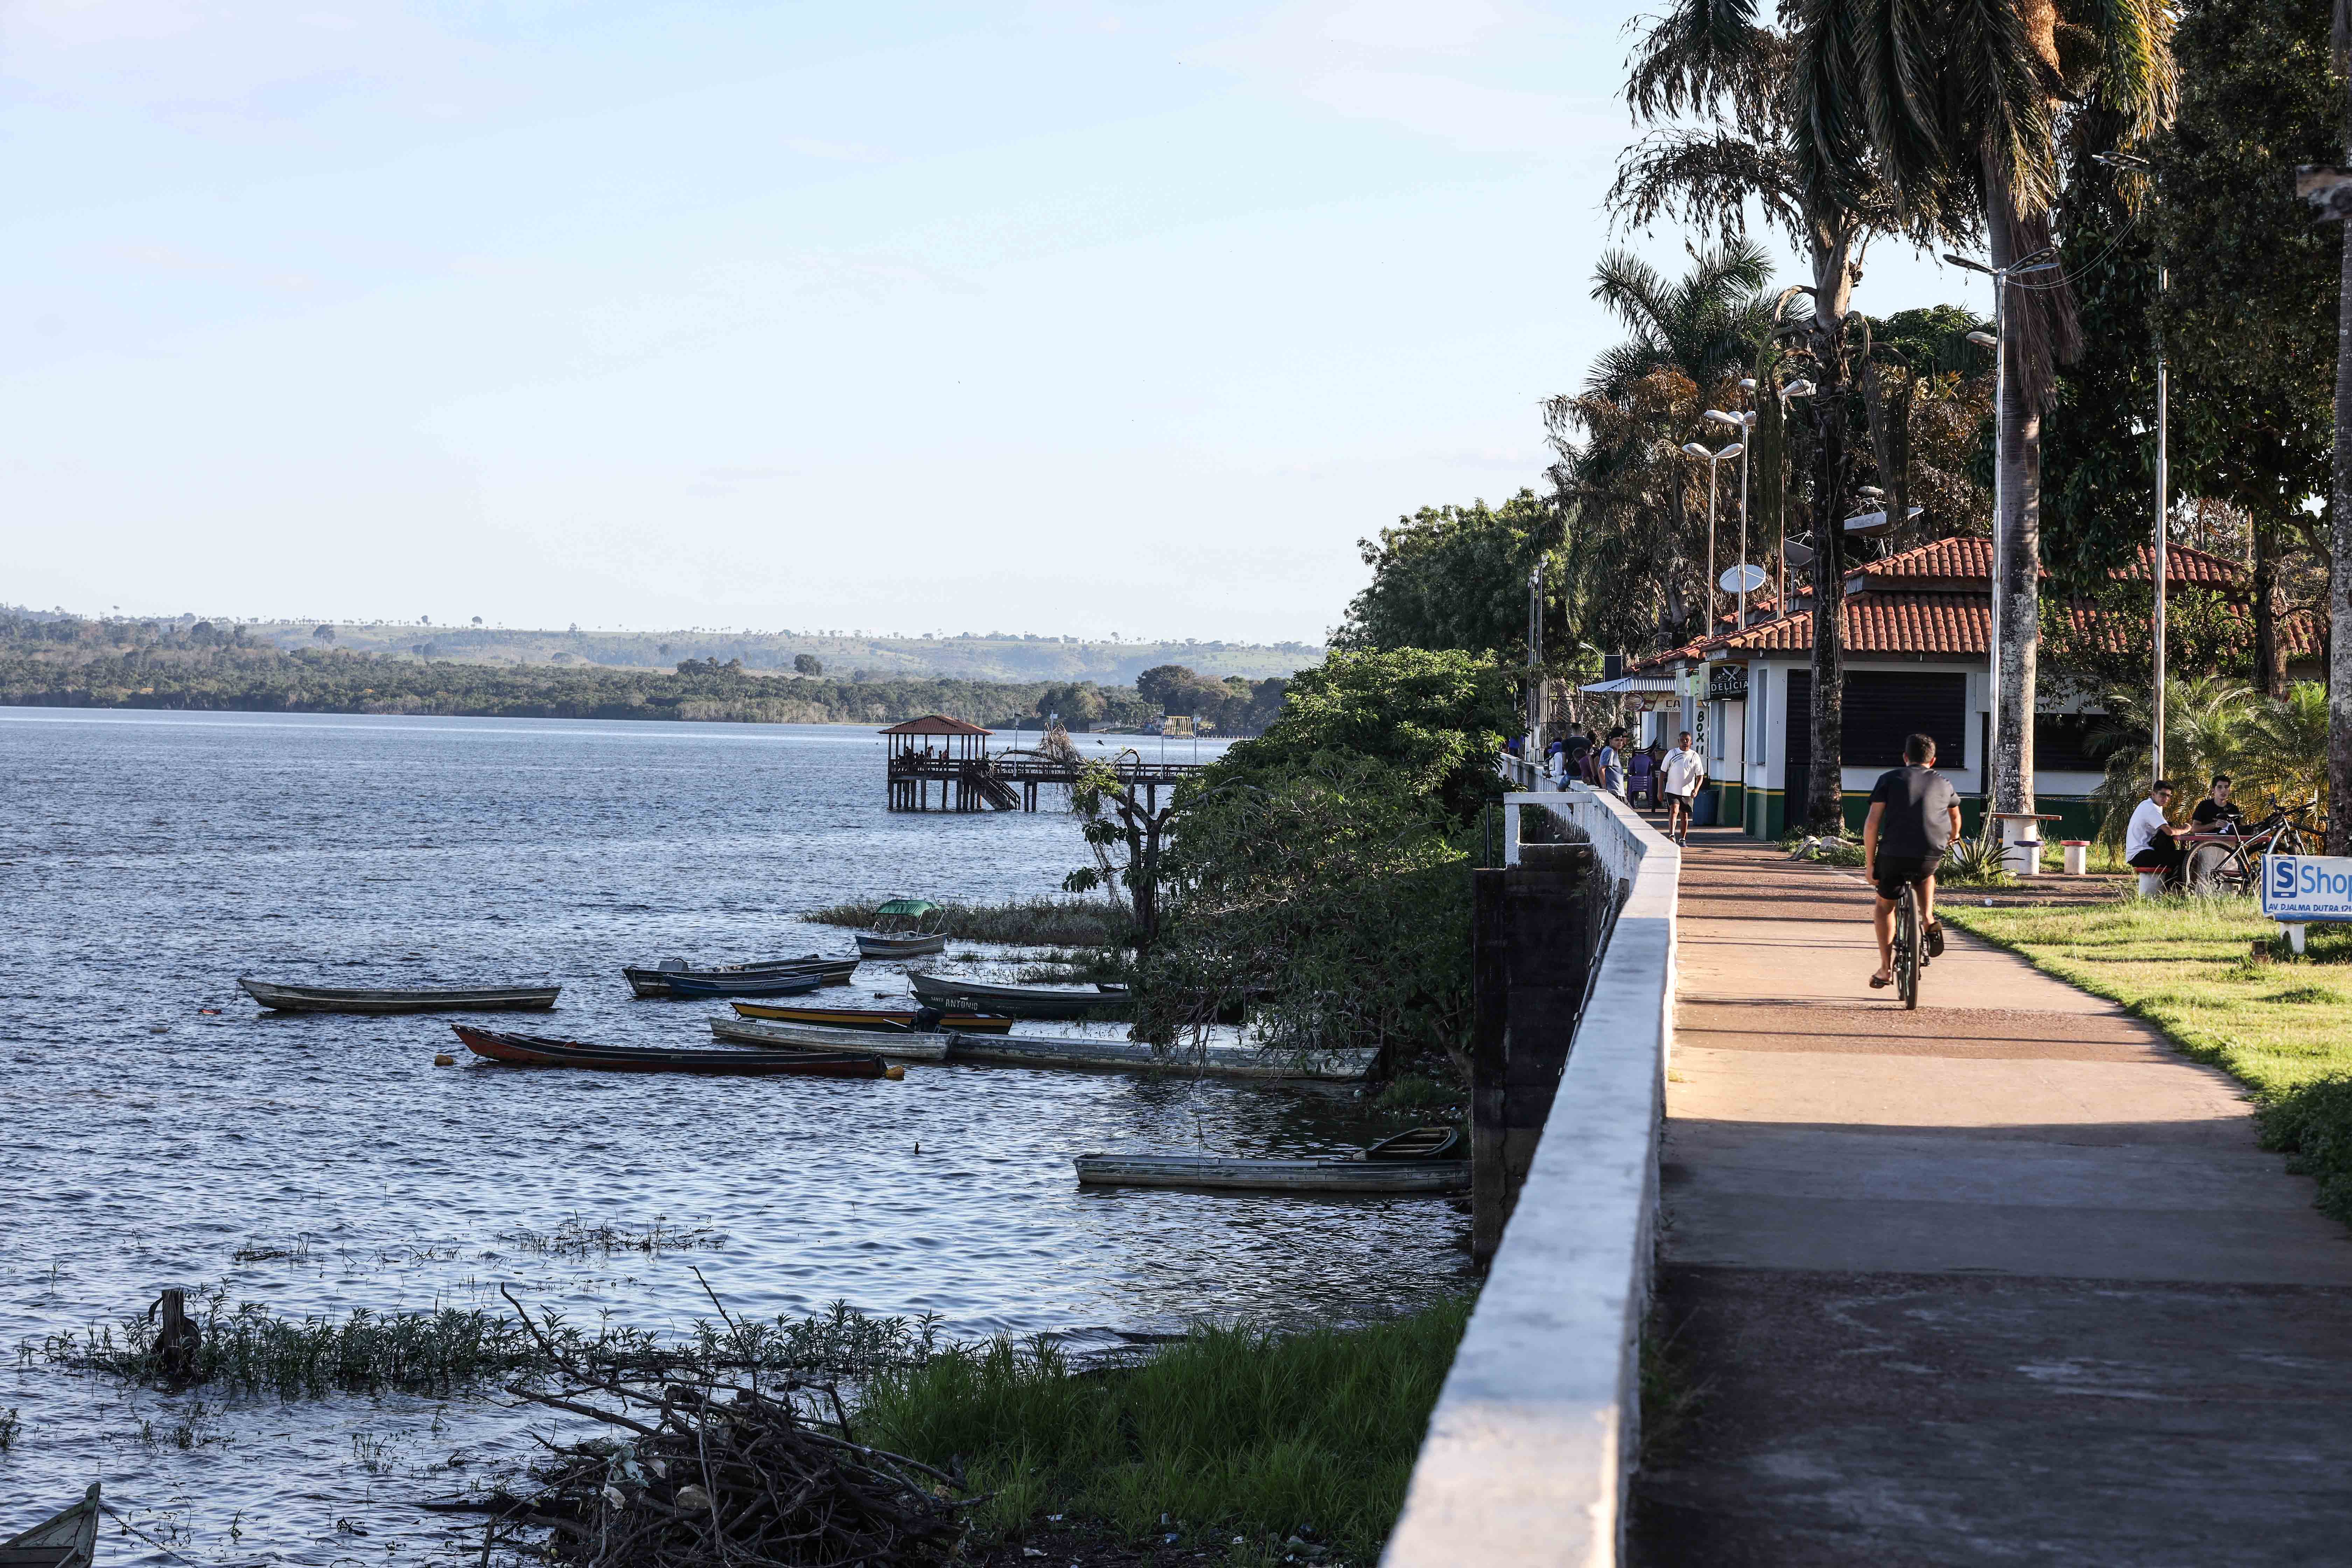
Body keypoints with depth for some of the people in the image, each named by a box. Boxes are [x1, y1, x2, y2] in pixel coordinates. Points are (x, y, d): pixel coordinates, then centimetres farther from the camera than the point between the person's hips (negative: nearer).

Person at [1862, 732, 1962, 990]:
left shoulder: (1889, 779, 10)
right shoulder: (1944, 784, 19)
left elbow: (1872, 824, 1)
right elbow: (1955, 817, 39)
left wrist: (1869, 863, 6)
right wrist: (1952, 840, 61)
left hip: (1894, 854, -2)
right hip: (1931, 856, 2)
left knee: (1884, 906, 22)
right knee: (1925, 876, 39)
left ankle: (1886, 968, 15)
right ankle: (1929, 920, 17)